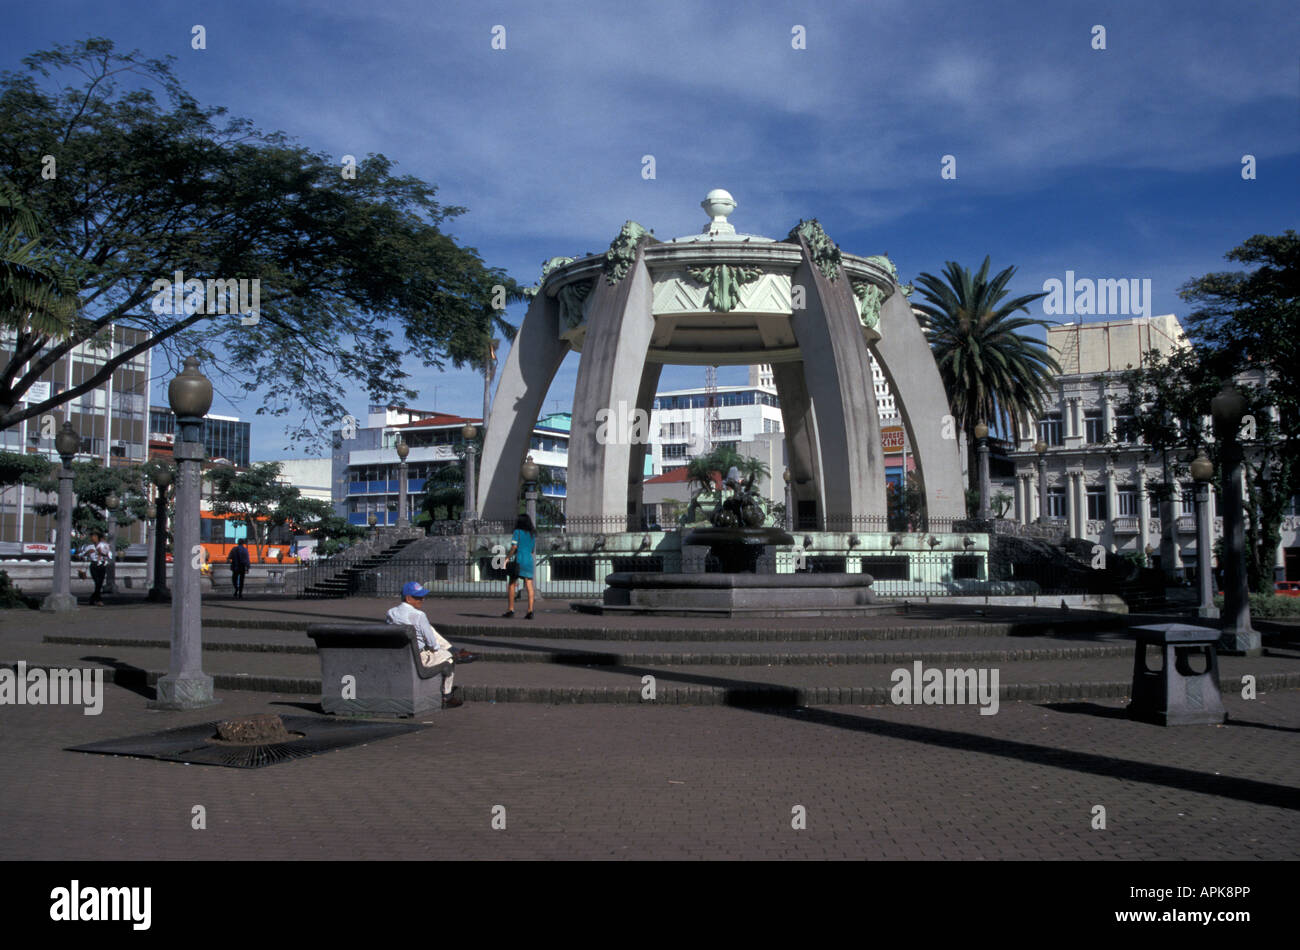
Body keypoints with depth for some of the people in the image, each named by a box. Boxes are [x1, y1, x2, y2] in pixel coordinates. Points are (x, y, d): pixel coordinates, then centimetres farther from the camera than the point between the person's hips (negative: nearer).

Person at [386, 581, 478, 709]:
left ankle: (456, 652, 29)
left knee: (431, 629, 21)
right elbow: (432, 643, -17)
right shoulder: (418, 615, -24)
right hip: (420, 659, -7)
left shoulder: (391, 613, -4)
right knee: (449, 659, 18)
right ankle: (447, 697, 30)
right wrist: (436, 648, 6)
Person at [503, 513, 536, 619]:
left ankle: (510, 609, 4)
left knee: (511, 584, 6)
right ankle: (530, 611, -12)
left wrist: (508, 558, -2)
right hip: (529, 560, 4)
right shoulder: (533, 534, 16)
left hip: (518, 559, -4)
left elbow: (514, 546, -10)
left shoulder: (517, 532, -1)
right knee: (529, 586, -2)